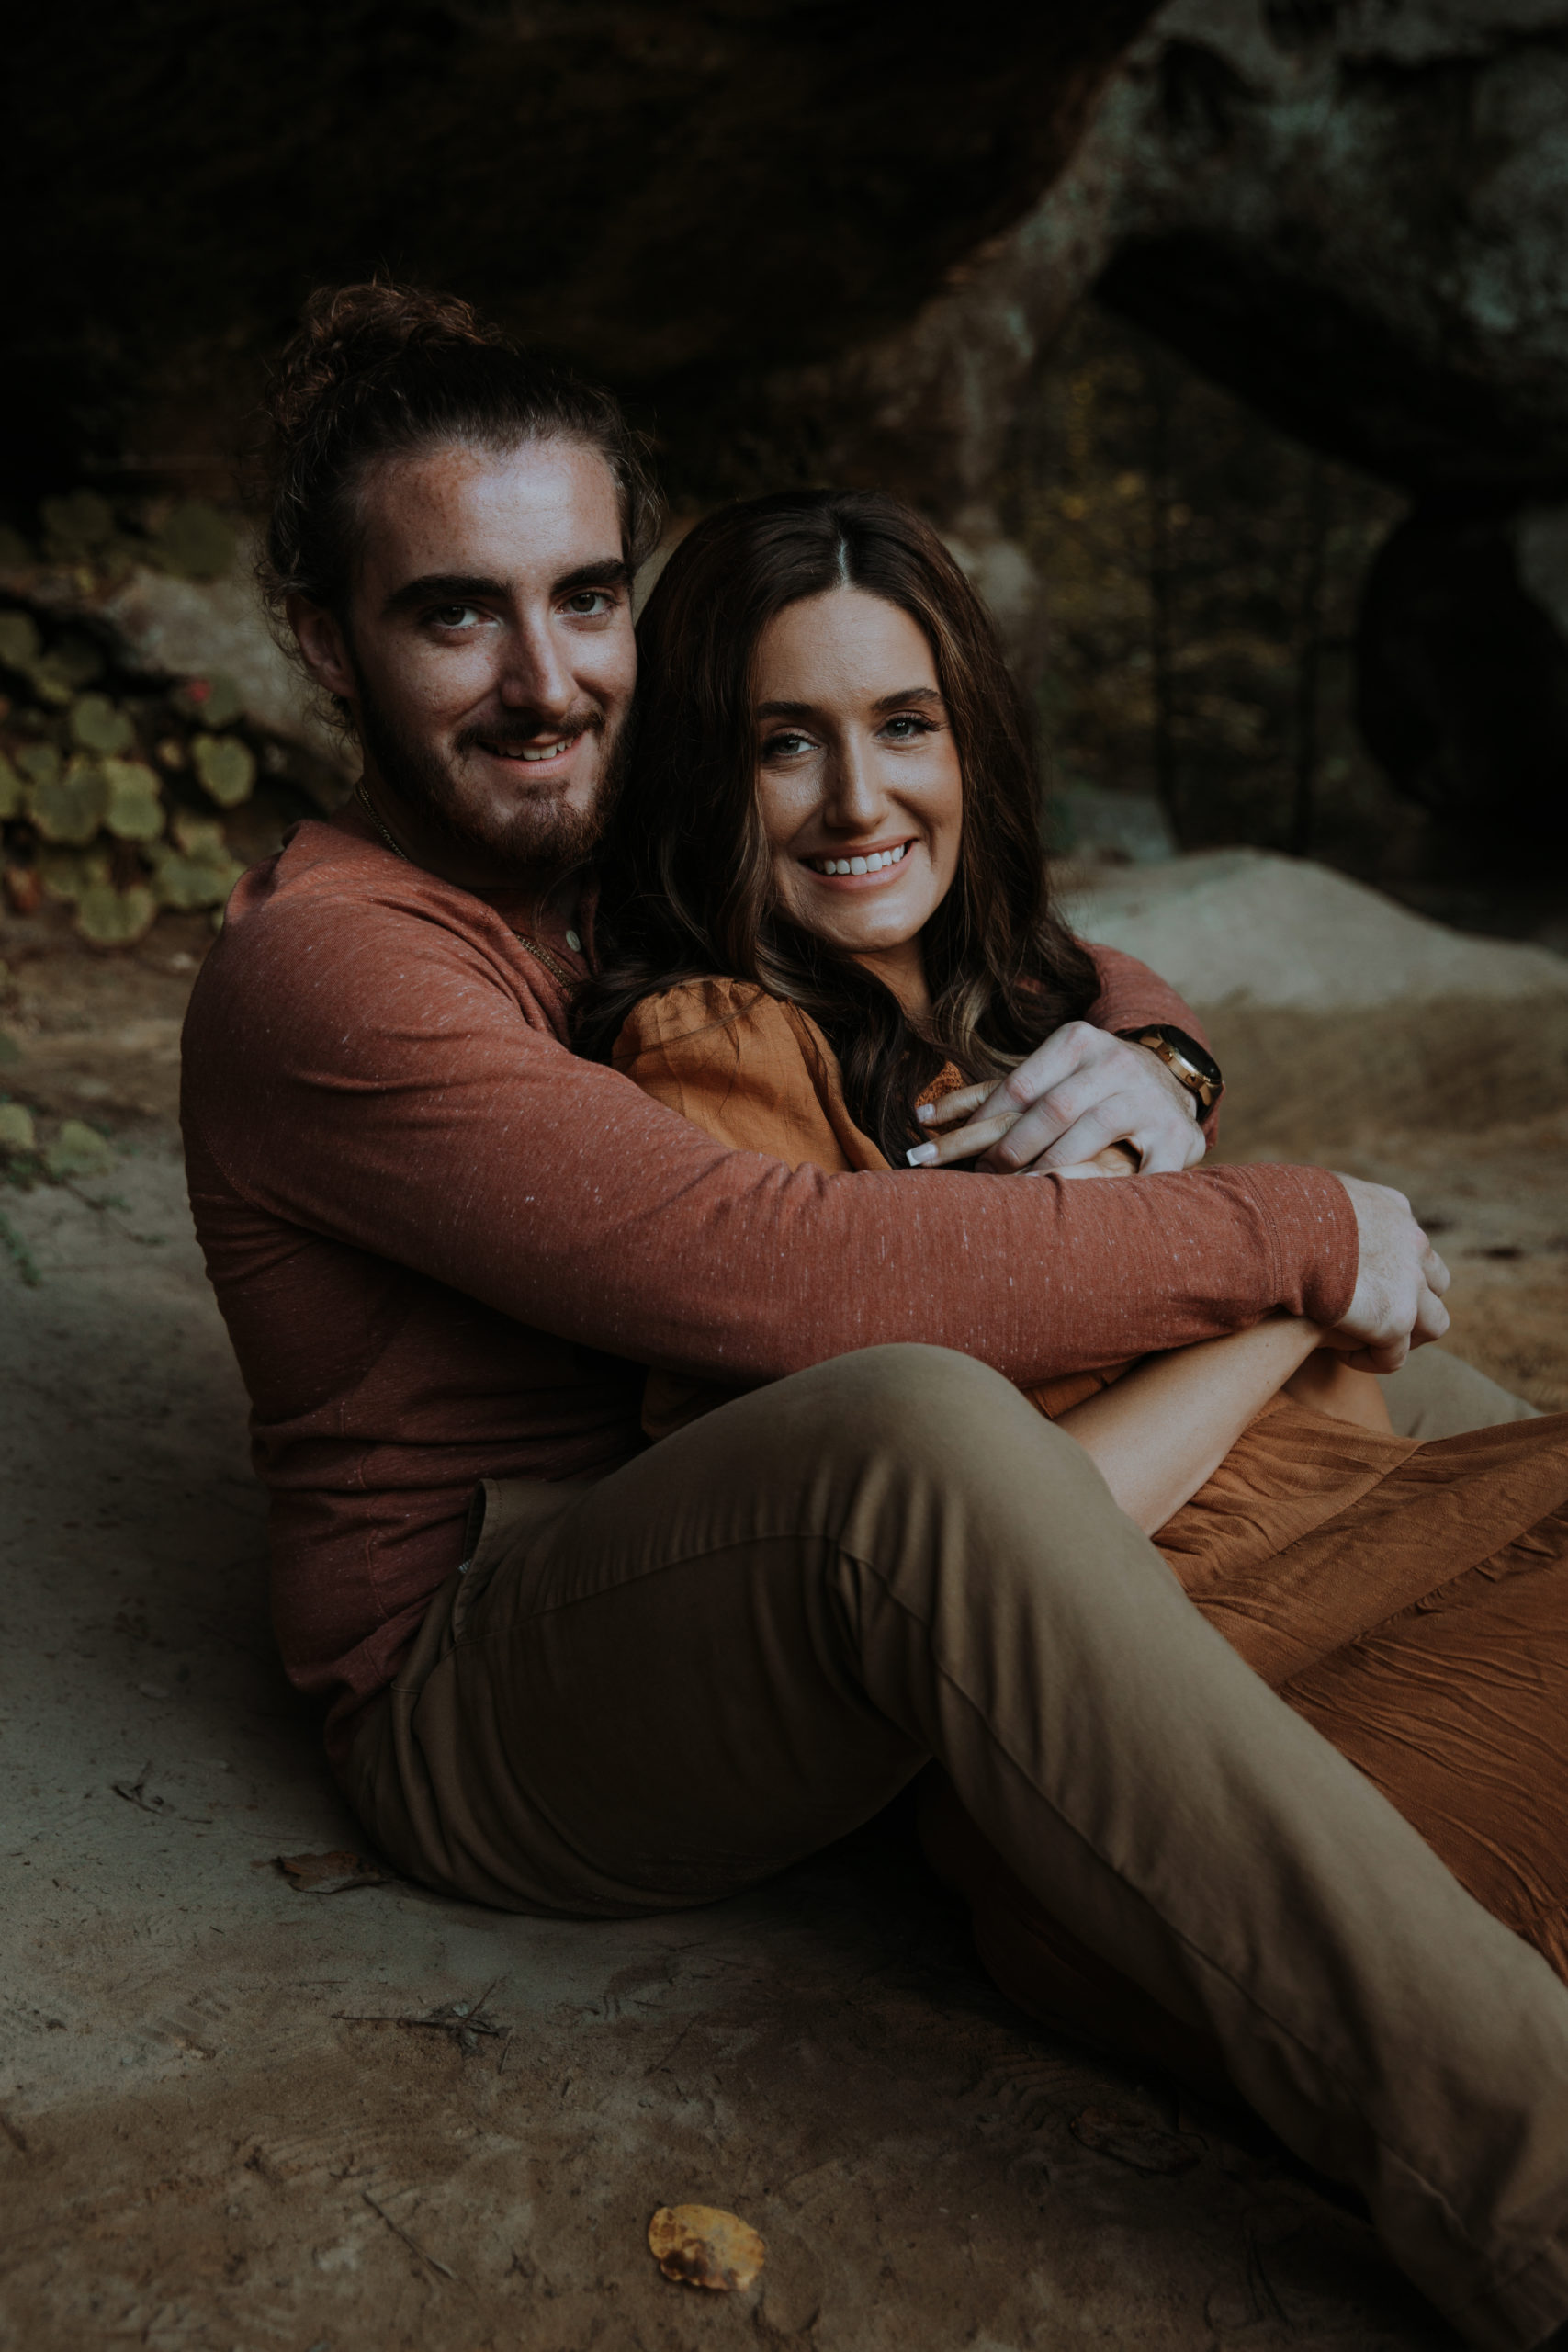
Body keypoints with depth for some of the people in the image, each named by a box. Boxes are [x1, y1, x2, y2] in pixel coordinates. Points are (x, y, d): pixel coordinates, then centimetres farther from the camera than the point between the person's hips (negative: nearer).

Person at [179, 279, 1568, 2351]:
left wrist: (1138, 1053, -10)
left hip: (774, 1603, 9)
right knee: (916, 1424, -38)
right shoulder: (325, 972, -17)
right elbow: (781, 1272, -30)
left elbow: (1070, 972, 16)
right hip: (482, 1702, -8)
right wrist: (1289, 1235, -21)